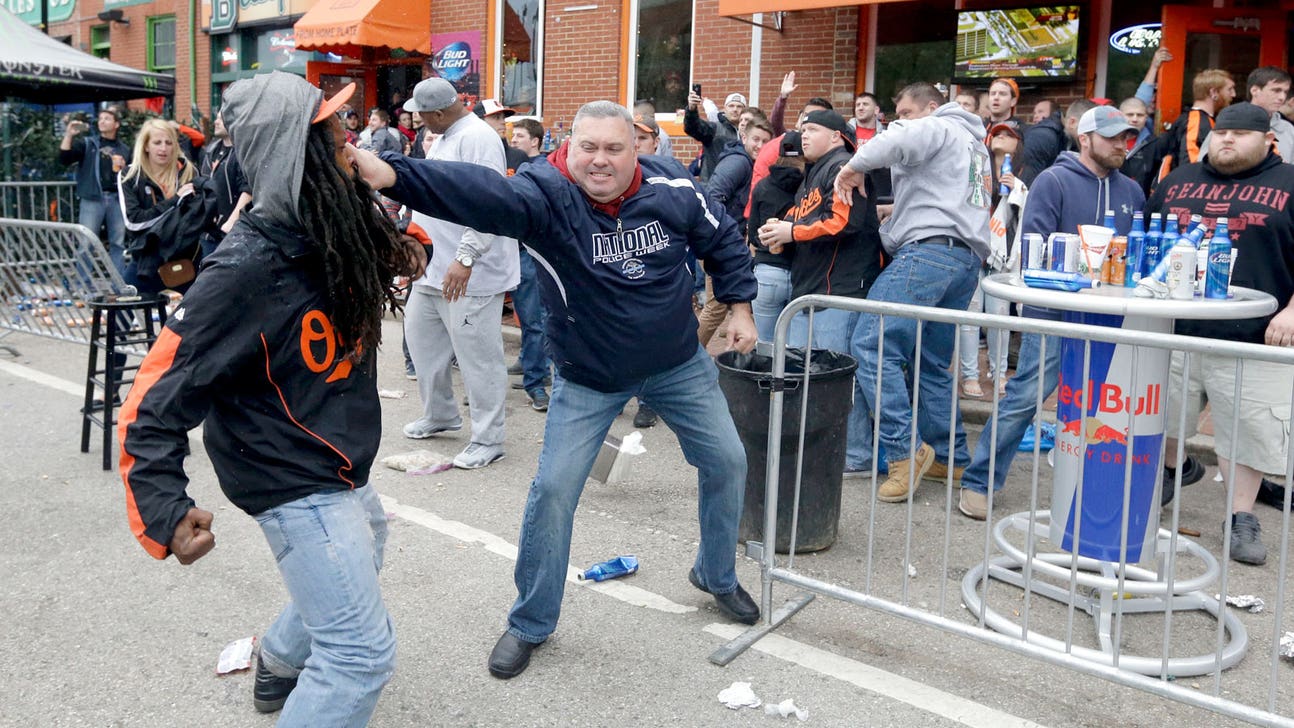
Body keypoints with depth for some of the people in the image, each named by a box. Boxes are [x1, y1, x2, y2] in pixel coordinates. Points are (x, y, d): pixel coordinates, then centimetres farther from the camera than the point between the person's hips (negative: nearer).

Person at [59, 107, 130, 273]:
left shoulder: (124, 150, 16)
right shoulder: (87, 143, 9)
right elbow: (63, 159, -3)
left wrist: (124, 168, 0)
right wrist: (69, 135, -13)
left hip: (117, 199, 3)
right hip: (91, 199, -3)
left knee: (118, 243, 6)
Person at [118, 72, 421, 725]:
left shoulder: (336, 235, -5)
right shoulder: (245, 270, -28)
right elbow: (157, 401, -27)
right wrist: (163, 512, -35)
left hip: (342, 467, 10)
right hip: (295, 484, -10)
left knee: (362, 549, 34)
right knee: (363, 651, -9)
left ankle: (279, 666, 59)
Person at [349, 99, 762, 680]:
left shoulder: (672, 190, -15)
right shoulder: (546, 195, -26)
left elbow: (723, 241, 4)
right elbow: (481, 193, -45)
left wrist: (738, 306, 3)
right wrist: (392, 175, -61)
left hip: (679, 365, 3)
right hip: (587, 378, -3)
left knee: (727, 462, 10)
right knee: (553, 491, -6)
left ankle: (717, 576, 38)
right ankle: (530, 623, 16)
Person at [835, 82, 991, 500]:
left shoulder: (937, 128, 3)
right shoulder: (974, 145, 32)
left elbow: (896, 141, -19)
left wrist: (855, 166, -7)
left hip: (928, 249, -10)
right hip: (969, 258, 10)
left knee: (871, 345, -14)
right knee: (934, 364, 14)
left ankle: (903, 452, -19)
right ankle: (952, 459, 16)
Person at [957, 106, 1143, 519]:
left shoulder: (1131, 191, 15)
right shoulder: (1054, 181, -4)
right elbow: (1034, 243, -12)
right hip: (1054, 312, -6)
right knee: (1024, 396, -8)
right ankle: (978, 483, 0)